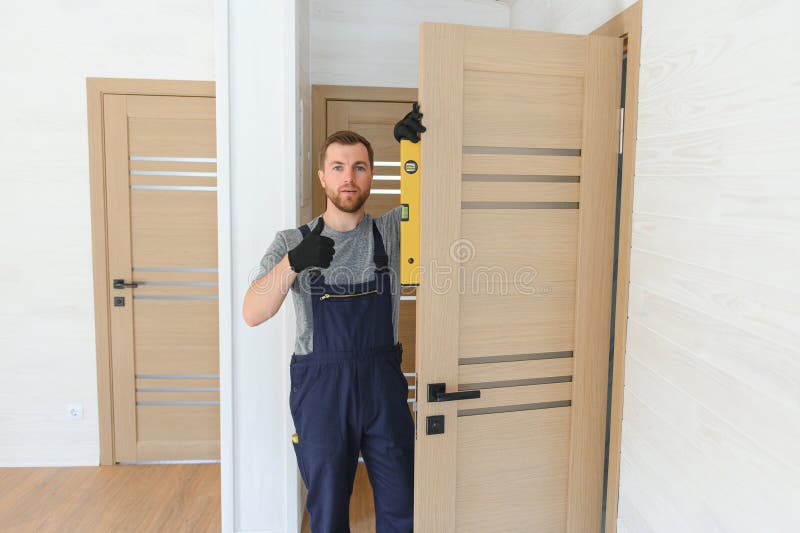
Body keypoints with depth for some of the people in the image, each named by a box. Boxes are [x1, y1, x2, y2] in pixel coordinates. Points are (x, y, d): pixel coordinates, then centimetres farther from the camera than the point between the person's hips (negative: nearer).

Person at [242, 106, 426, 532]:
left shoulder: (392, 230, 2)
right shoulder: (292, 242, -2)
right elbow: (252, 313, -14)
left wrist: (416, 145, -20)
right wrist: (293, 262, -32)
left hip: (384, 385, 1)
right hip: (321, 388, -1)